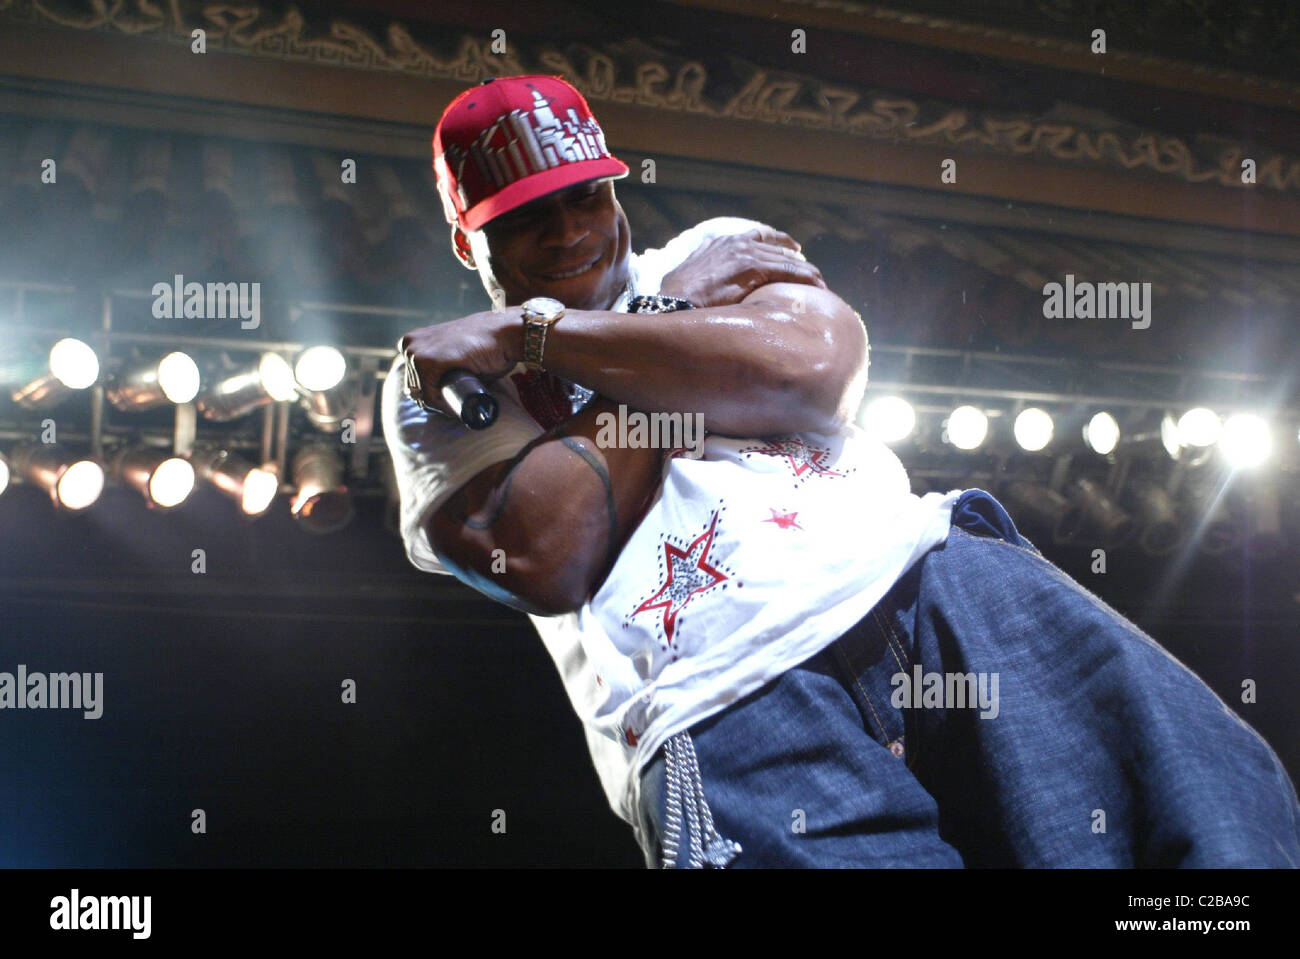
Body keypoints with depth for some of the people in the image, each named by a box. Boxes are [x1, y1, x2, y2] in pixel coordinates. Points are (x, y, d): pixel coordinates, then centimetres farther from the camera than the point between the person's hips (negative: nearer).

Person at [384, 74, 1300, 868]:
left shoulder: (716, 249, 24)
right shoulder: (437, 383, 19)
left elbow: (815, 369, -1)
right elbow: (550, 559, -2)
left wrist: (536, 331, 3)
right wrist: (672, 316, 8)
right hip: (716, 708, -1)